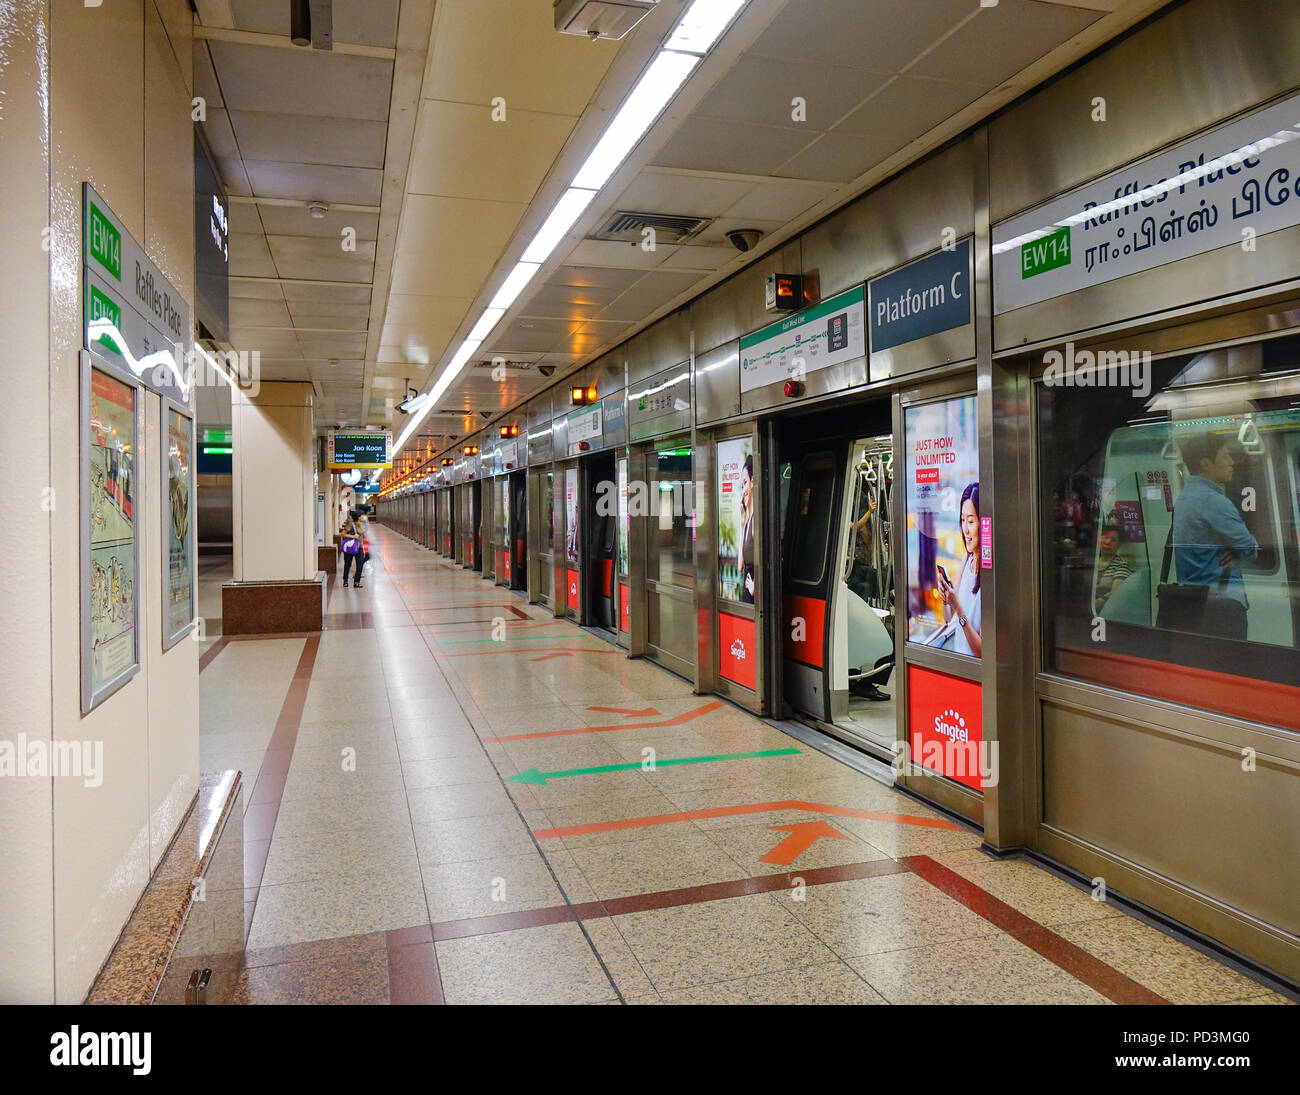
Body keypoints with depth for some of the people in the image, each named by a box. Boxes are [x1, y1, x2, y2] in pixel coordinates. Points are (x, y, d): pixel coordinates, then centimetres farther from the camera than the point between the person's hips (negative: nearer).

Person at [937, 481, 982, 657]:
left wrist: (959, 609, -23)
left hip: (975, 665, -7)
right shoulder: (967, 559, 5)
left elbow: (983, 651, -16)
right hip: (956, 656, 7)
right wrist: (945, 598, -4)